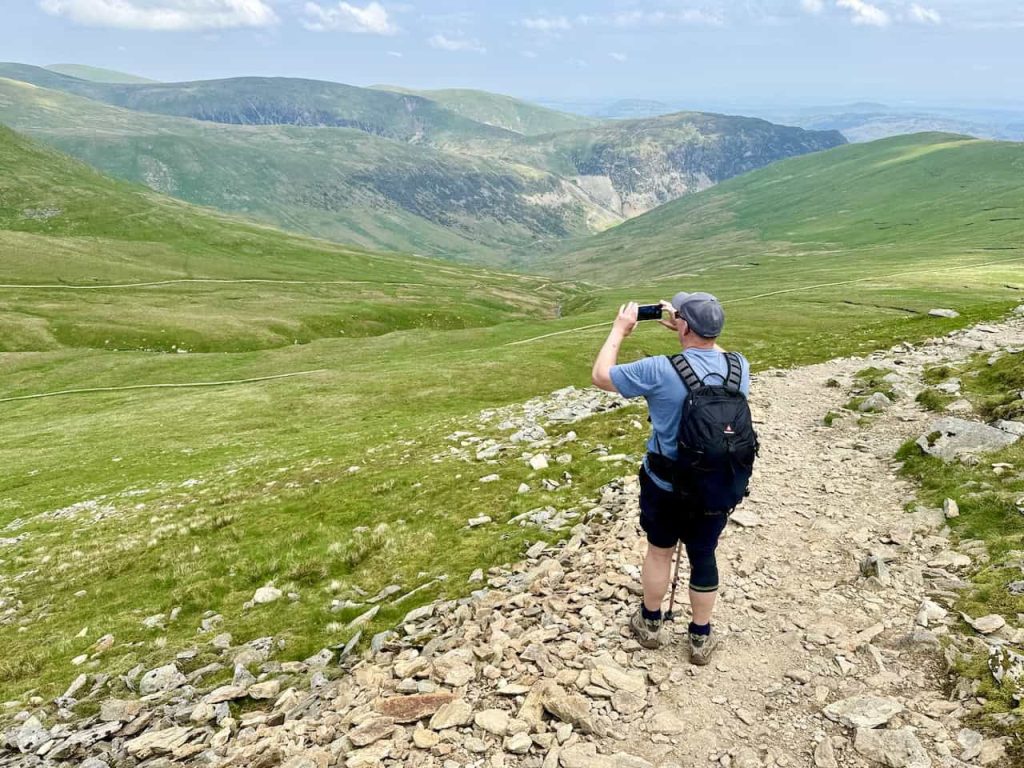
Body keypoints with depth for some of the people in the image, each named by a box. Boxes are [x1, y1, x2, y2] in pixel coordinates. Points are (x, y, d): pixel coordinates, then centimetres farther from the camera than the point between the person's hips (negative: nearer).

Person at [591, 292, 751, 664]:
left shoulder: (659, 370, -24)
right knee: (703, 556, 17)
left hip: (665, 485, -3)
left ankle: (649, 624, 38)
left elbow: (600, 375, -10)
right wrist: (683, 329, 15)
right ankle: (701, 638, 33)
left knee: (659, 549, 19)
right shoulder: (739, 367, -10)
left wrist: (619, 330, 1)